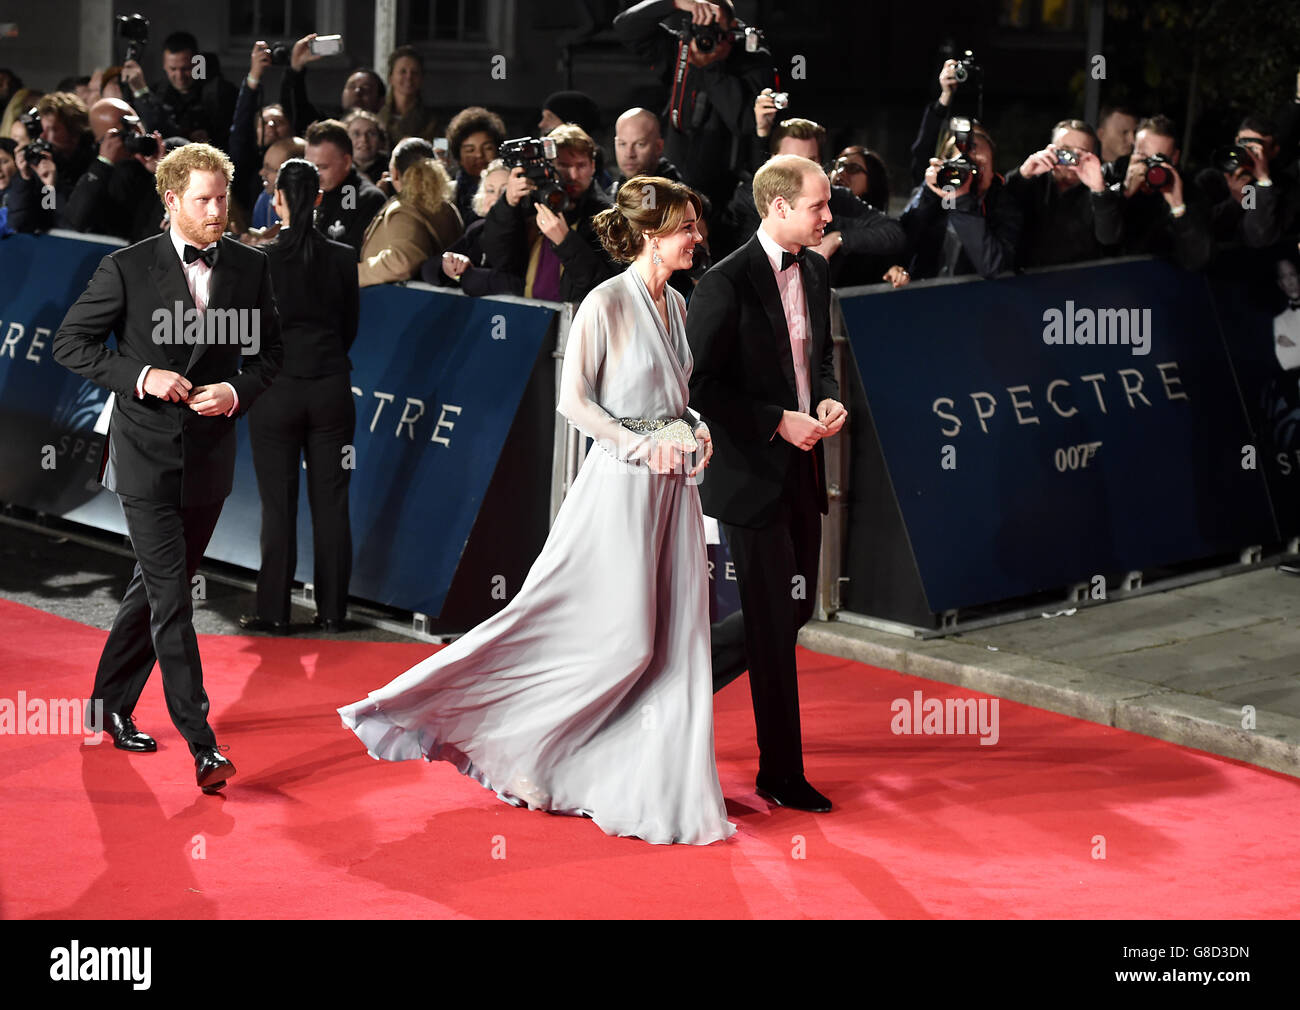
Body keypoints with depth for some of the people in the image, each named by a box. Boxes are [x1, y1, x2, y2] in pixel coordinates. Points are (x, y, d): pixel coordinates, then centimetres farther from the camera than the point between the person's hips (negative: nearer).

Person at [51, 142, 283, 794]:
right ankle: (202, 745, -12)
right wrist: (140, 377, -15)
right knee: (171, 597, -10)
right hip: (146, 454, -4)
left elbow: (269, 351, 11)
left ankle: (111, 704, 34)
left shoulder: (250, 268, 3)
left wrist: (237, 391, -9)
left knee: (155, 587, 16)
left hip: (211, 456, 4)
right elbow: (70, 342, -2)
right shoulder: (126, 269, -7)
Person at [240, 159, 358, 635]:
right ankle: (332, 610, 13)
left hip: (276, 392, -2)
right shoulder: (343, 258, -2)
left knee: (278, 506, 4)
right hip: (331, 390, 2)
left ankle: (274, 612, 9)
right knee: (330, 503, 8)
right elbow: (350, 326, 8)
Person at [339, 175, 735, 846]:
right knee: (619, 636, -8)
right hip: (621, 484, -8)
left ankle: (662, 789, 15)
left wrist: (696, 431, 3)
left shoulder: (674, 304, 12)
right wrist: (639, 446, -17)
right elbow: (574, 398, -12)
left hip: (673, 485, 8)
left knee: (673, 640, 6)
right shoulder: (608, 303, -12)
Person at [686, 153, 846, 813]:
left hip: (803, 469, 8)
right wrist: (779, 422, -18)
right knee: (774, 624, 0)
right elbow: (699, 387, -16)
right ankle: (780, 774, 11)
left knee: (793, 610, 14)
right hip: (752, 474, -8)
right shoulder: (726, 285, -17)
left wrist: (828, 397, 1)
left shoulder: (815, 271, 7)